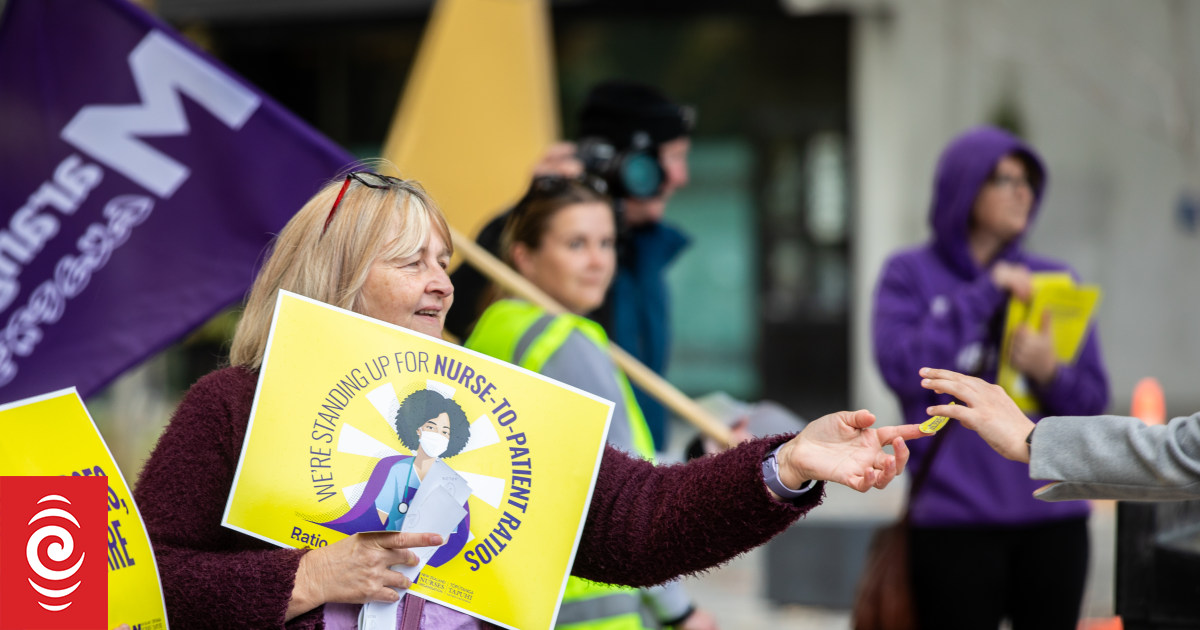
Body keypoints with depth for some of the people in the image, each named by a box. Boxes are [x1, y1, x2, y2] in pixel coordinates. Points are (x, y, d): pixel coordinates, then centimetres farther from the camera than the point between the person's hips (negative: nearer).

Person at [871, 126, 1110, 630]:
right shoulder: (910, 275, 4)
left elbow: (1093, 401, 8)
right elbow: (902, 368, -12)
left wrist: (1049, 372, -14)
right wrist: (985, 294, -11)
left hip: (1053, 515, 3)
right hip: (955, 516, -3)